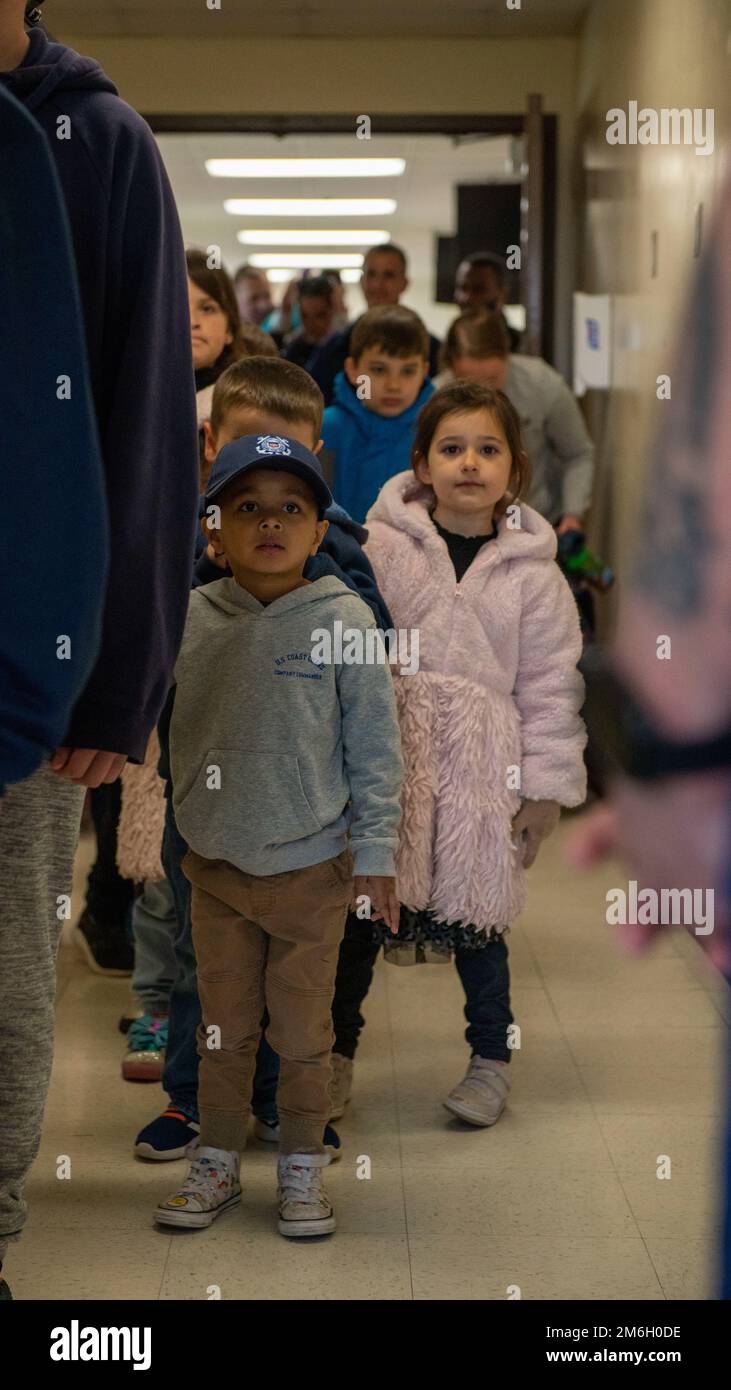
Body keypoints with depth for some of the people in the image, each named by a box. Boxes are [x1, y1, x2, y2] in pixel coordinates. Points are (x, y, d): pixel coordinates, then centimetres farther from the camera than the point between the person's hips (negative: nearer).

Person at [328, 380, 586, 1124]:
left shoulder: (530, 570, 0)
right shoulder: (384, 547, -1)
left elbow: (551, 684, 3)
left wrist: (547, 786, 1)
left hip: (482, 767, 0)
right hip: (388, 752, 1)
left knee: (474, 912, 6)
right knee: (358, 906, 8)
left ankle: (490, 1059, 24)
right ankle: (336, 1053, 23)